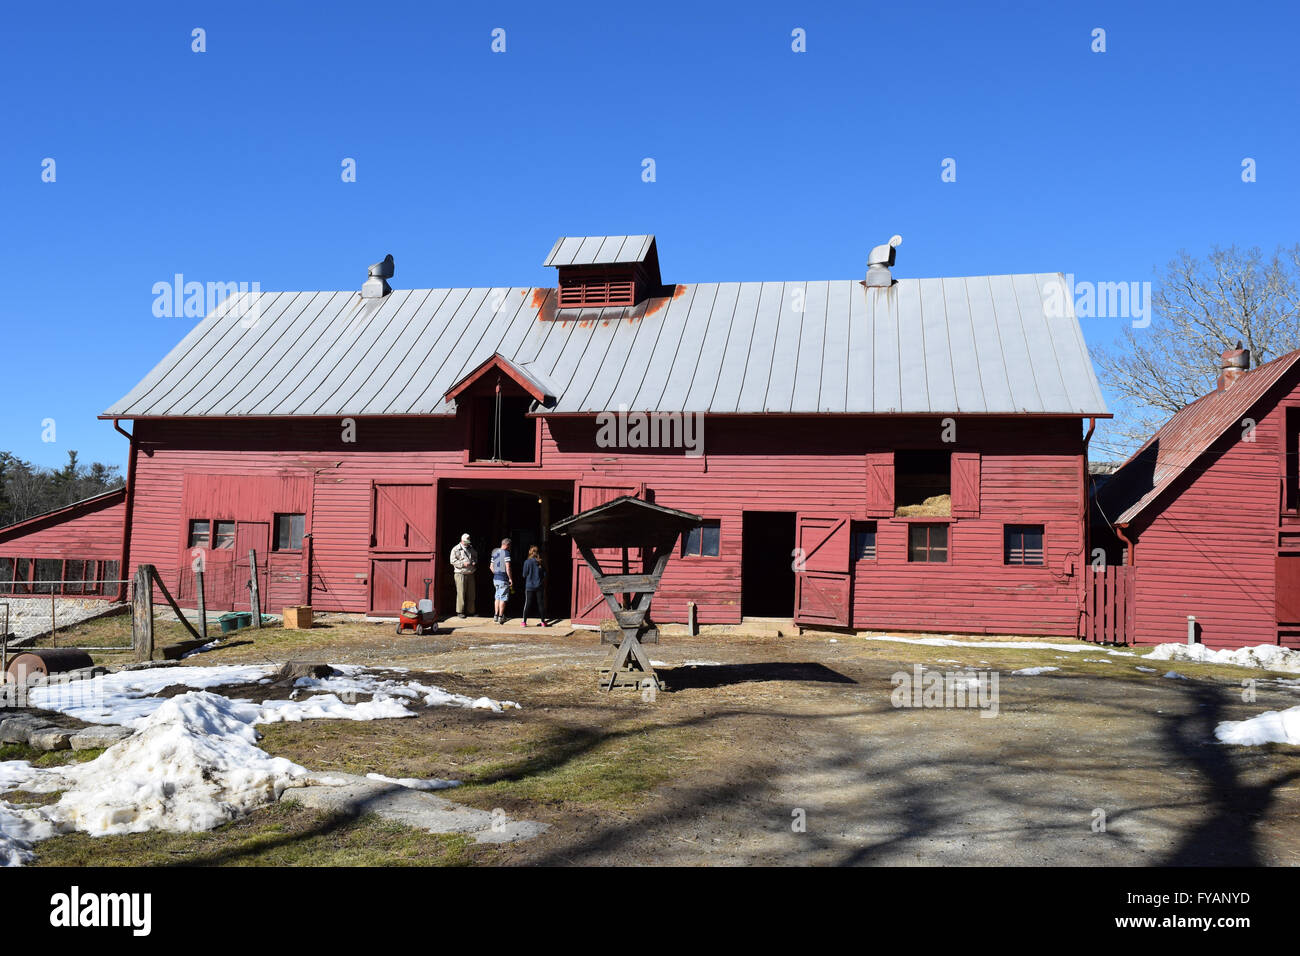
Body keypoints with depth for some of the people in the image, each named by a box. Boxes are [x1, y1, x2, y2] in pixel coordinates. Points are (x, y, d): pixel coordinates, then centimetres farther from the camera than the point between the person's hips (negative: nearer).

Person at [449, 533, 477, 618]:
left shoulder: (471, 549, 15)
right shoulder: (456, 549, -3)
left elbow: (475, 557, 26)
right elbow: (453, 561, -9)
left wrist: (474, 562, 4)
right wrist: (463, 564, -18)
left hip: (470, 574, 5)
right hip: (460, 574, -5)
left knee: (471, 594, 6)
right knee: (461, 593, -6)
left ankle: (470, 611, 15)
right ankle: (460, 611, 1)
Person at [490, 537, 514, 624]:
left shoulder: (495, 552, 12)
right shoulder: (506, 553, -12)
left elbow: (491, 567, 17)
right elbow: (508, 568, -16)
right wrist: (511, 579, -10)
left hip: (495, 578, 7)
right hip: (503, 579, -7)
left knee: (497, 597, 15)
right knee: (503, 598, -1)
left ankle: (496, 616, 18)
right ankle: (500, 617, -1)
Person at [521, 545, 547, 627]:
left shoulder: (527, 562, -9)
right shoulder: (541, 563, -2)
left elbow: (524, 575, -6)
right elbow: (544, 574, 1)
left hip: (529, 586, -2)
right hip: (539, 586, 2)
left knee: (527, 604, 4)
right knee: (540, 603, 9)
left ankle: (524, 621, 4)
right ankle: (543, 621, 12)